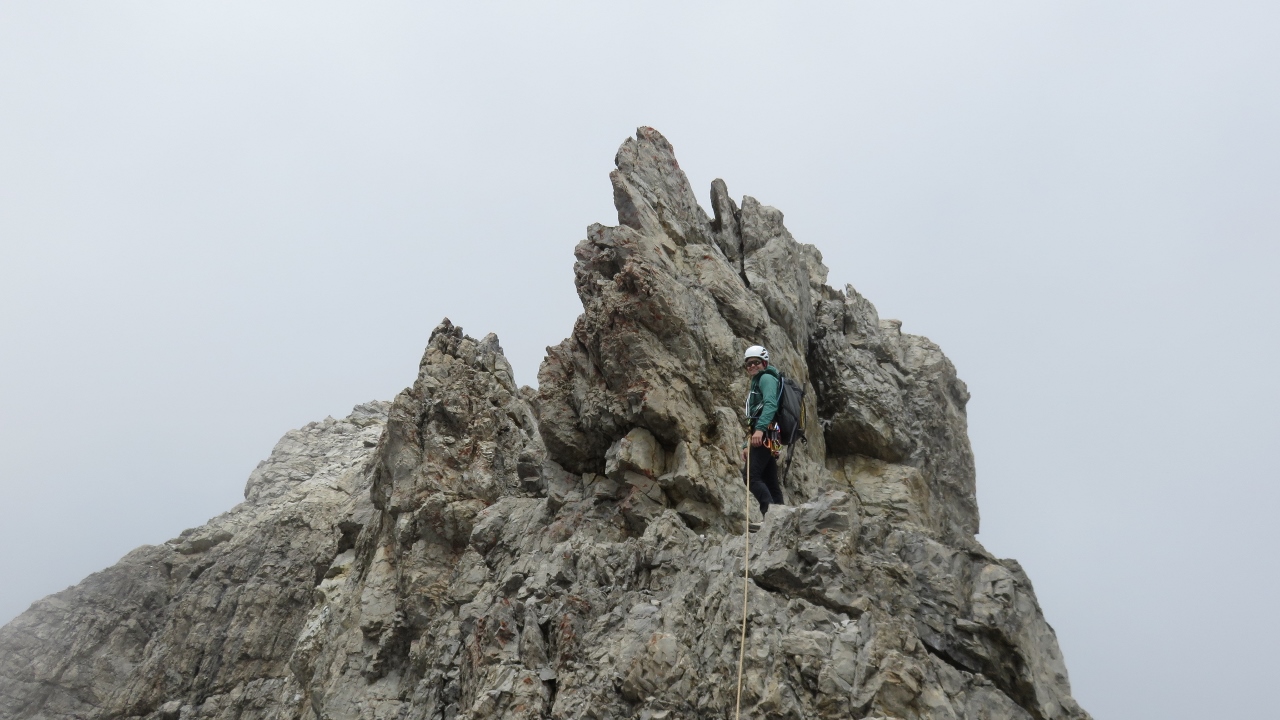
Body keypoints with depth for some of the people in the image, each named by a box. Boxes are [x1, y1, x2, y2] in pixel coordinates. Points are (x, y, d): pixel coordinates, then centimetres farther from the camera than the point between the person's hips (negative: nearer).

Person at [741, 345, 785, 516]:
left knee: (751, 476, -19)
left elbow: (770, 404, -19)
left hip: (765, 435, -10)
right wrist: (747, 445, 23)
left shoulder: (767, 377, 1)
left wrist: (760, 428, -31)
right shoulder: (756, 383, 30)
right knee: (770, 482, 5)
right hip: (767, 438, 10)